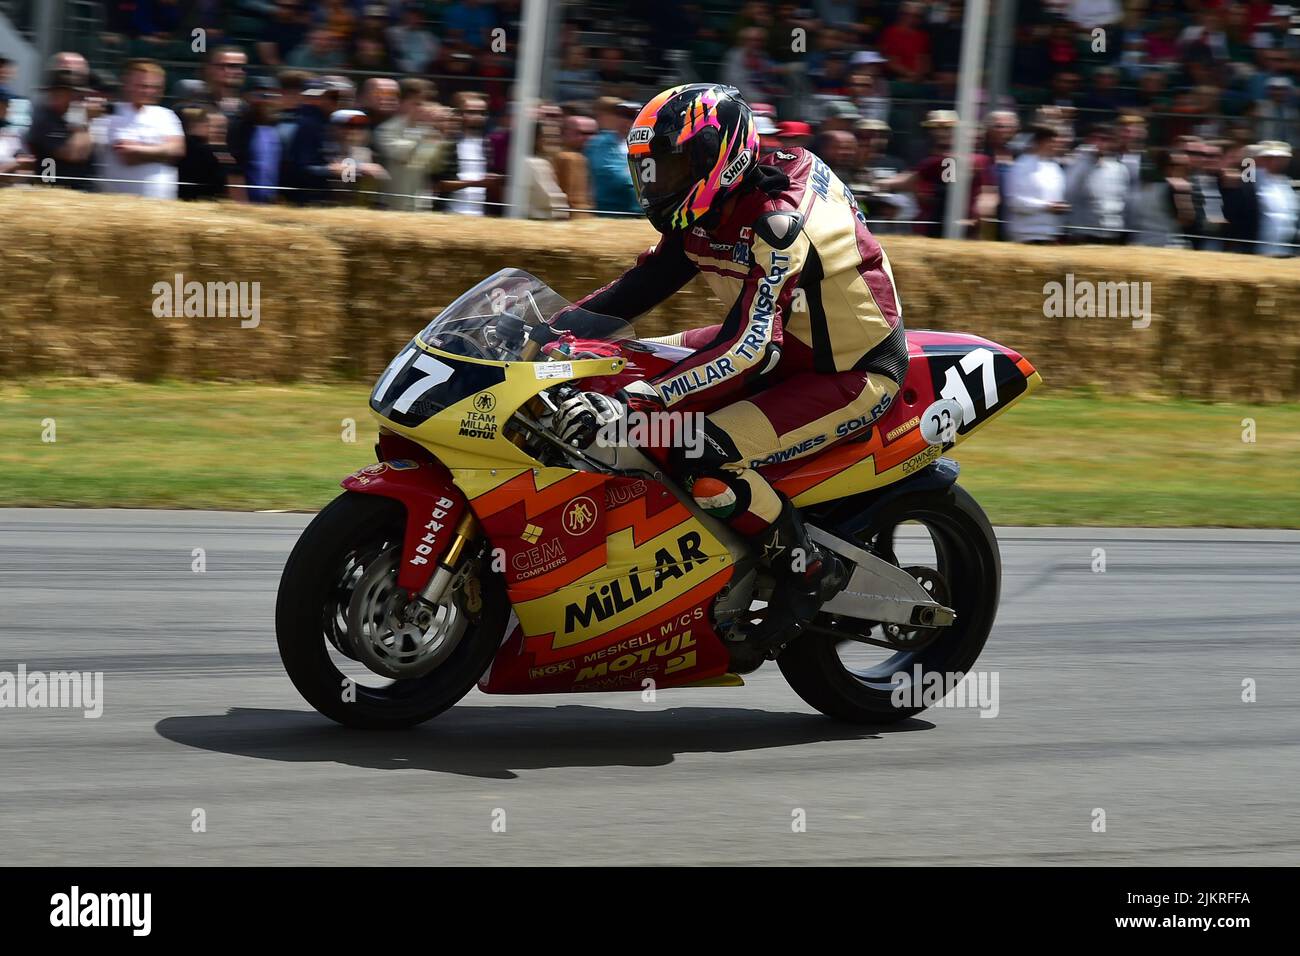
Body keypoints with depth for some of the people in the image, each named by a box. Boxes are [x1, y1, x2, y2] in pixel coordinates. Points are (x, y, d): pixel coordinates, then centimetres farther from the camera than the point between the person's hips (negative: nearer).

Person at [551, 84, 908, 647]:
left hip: (855, 372, -10)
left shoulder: (779, 221, -30)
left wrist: (633, 404, -44)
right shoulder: (707, 211, -1)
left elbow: (746, 347, -37)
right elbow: (641, 285, 7)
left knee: (701, 459, -27)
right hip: (791, 342, 10)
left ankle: (806, 568, -8)